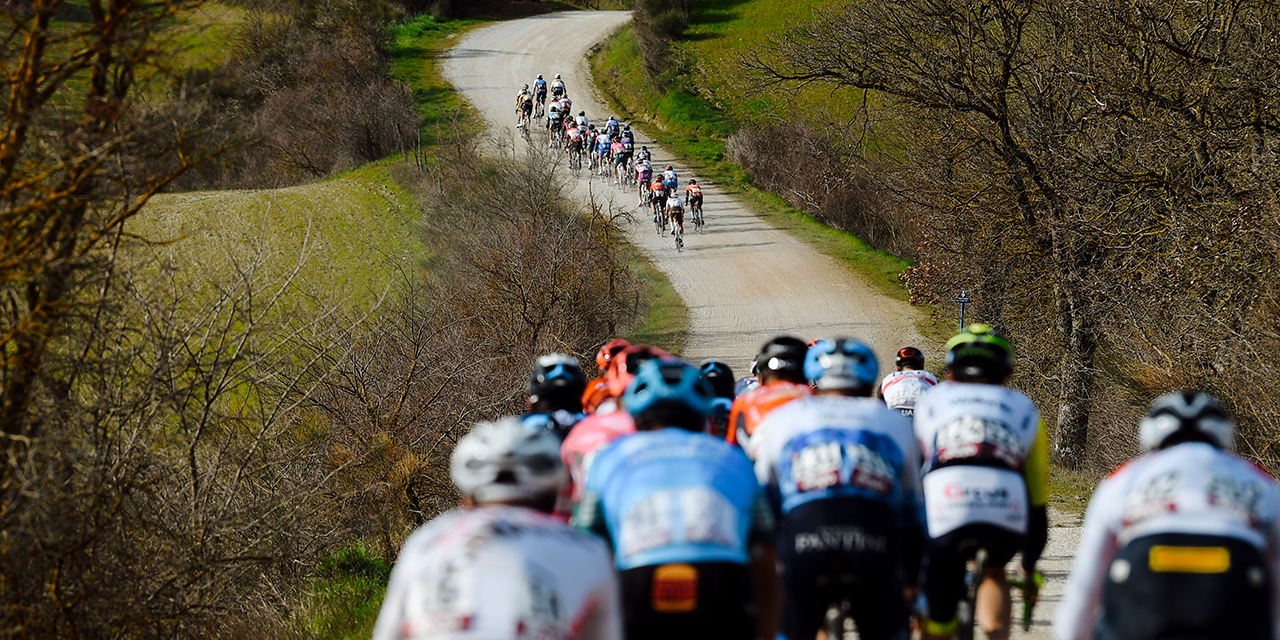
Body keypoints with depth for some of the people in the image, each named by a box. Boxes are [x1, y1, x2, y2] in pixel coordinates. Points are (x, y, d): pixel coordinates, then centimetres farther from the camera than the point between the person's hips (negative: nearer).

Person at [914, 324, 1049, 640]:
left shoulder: (929, 402, 30)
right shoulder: (1024, 410, 31)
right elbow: (1037, 498, 31)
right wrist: (1029, 567, 40)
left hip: (945, 518, -2)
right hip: (1009, 524, 2)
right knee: (994, 571, 33)